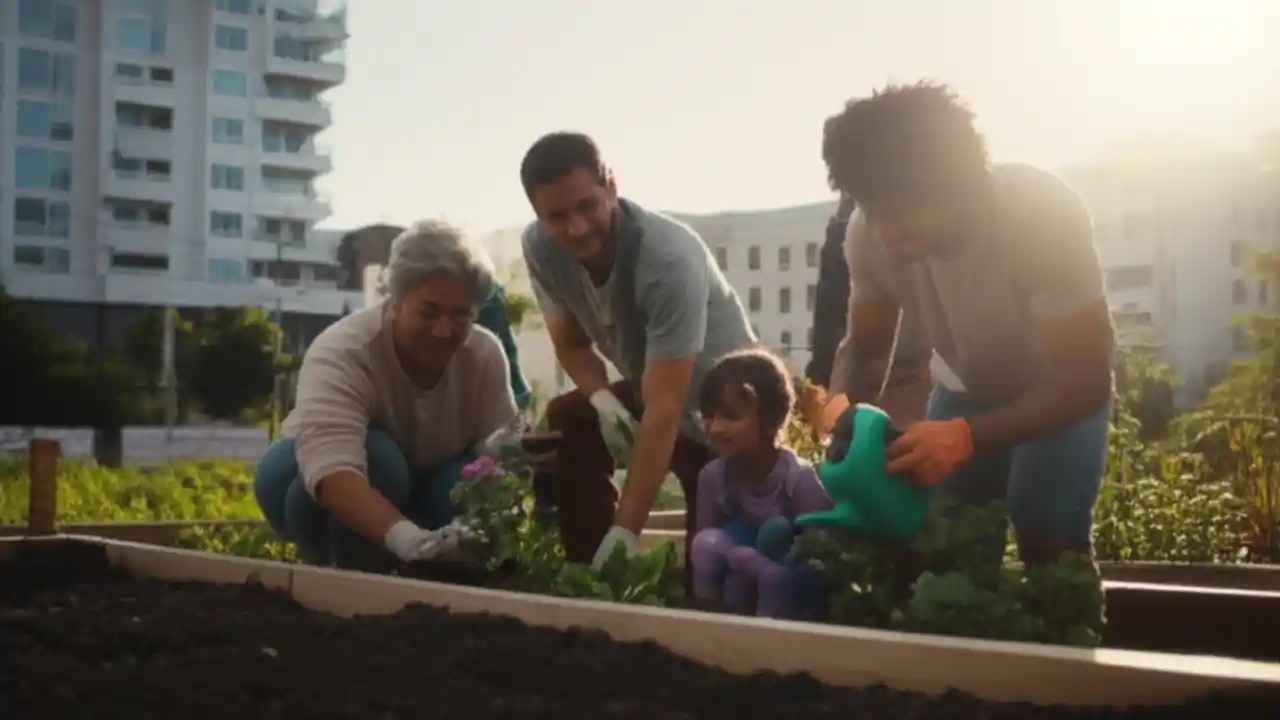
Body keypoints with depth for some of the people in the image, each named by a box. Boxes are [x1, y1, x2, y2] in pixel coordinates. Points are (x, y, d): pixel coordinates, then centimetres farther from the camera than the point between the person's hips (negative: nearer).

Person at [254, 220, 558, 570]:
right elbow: (332, 470, -47)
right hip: (316, 482, -4)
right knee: (375, 458, -35)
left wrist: (505, 454, -40)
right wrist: (408, 538, -63)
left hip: (416, 490, 4)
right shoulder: (341, 352, -33)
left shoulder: (485, 355, -17)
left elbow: (495, 444, -14)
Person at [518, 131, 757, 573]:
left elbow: (665, 407, -38)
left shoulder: (669, 259, -36)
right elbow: (571, 343, -2)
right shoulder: (540, 248, -17)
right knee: (566, 425, -16)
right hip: (644, 388, 6)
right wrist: (602, 400, -25)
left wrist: (624, 530, -43)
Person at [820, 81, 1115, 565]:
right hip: (965, 387, 3)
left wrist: (966, 436, -47)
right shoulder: (870, 234, -27)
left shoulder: (1043, 217, -38)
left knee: (1048, 539, -19)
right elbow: (865, 351, -10)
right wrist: (852, 418, -32)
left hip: (1064, 387, -3)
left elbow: (1087, 382, -34)